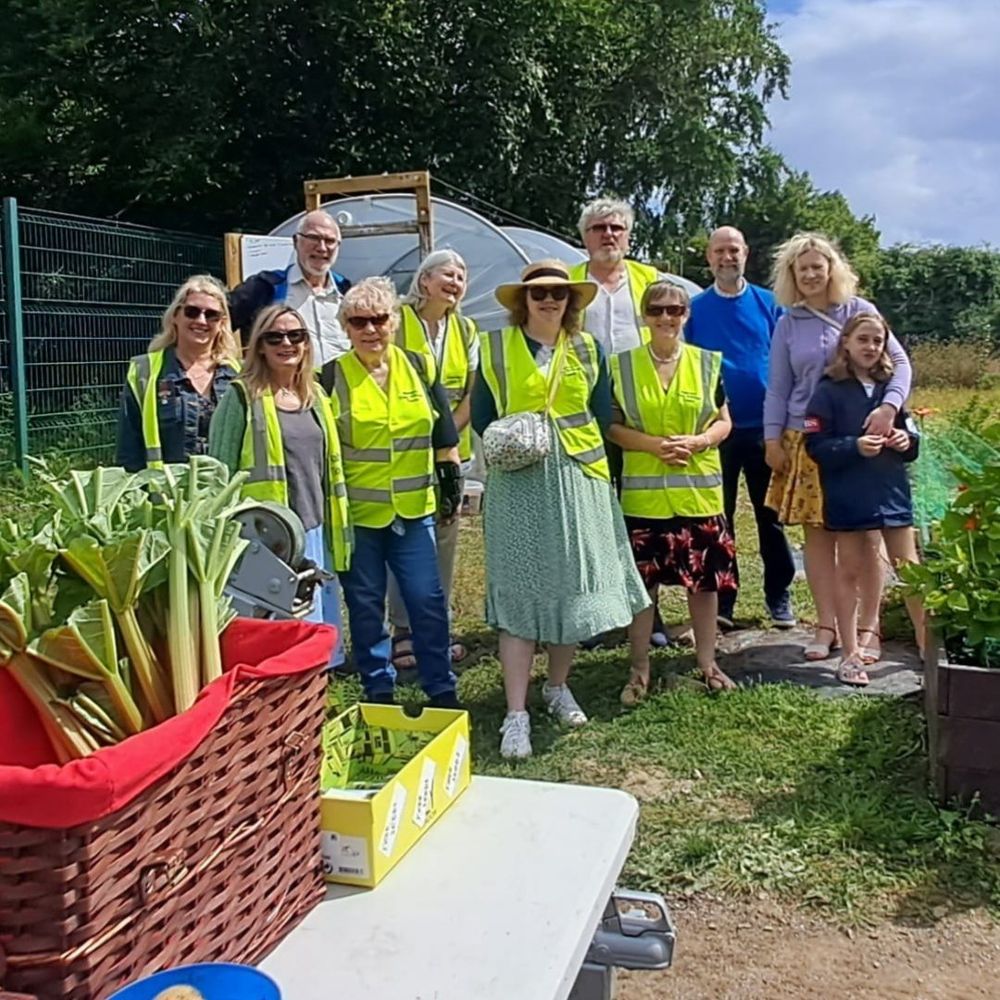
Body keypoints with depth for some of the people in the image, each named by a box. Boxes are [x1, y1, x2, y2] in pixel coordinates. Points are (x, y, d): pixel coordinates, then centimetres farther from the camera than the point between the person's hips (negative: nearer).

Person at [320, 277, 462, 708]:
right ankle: (379, 692, 22)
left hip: (414, 509, 2)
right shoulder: (331, 377, -4)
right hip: (356, 511, -2)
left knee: (428, 600, 5)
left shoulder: (419, 367, 4)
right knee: (366, 606, 8)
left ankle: (442, 690, 18)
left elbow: (444, 436, 12)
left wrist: (452, 482, 9)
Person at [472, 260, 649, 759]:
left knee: (573, 585, 8)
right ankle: (516, 714, -2)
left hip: (577, 479, 3)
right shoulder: (496, 347, 4)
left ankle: (558, 686, 29)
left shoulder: (587, 349, 10)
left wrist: (563, 438, -4)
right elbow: (481, 417, 5)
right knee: (518, 592, -5)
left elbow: (603, 414, 10)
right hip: (518, 483, -2)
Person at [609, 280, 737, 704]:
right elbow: (612, 427, 0)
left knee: (704, 578, 8)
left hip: (699, 490, 1)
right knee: (641, 580, 3)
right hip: (643, 492, -1)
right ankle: (640, 668, 15)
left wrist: (696, 441, -13)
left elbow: (723, 422, 7)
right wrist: (652, 444, -15)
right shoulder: (623, 364, 1)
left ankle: (706, 661, 24)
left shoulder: (707, 362, 4)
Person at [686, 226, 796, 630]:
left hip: (763, 426, 0)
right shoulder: (696, 308, 3)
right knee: (717, 517, 6)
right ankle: (721, 600, 15)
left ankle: (778, 595, 20)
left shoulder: (768, 303, 4)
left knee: (770, 514, 8)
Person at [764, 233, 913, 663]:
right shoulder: (788, 325, 7)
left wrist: (890, 405, -16)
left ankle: (869, 627, 11)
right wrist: (773, 438, 2)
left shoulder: (859, 311, 2)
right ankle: (826, 626, 13)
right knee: (817, 533, 4)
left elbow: (898, 361, 0)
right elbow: (777, 388, 10)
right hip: (807, 441, 2)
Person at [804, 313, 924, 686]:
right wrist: (855, 446, -23)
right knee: (851, 574, 7)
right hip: (848, 498, -3)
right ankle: (850, 655, 17)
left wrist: (907, 441, -8)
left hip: (893, 493, 4)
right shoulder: (830, 390, -5)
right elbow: (816, 446, -10)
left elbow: (911, 439, 14)